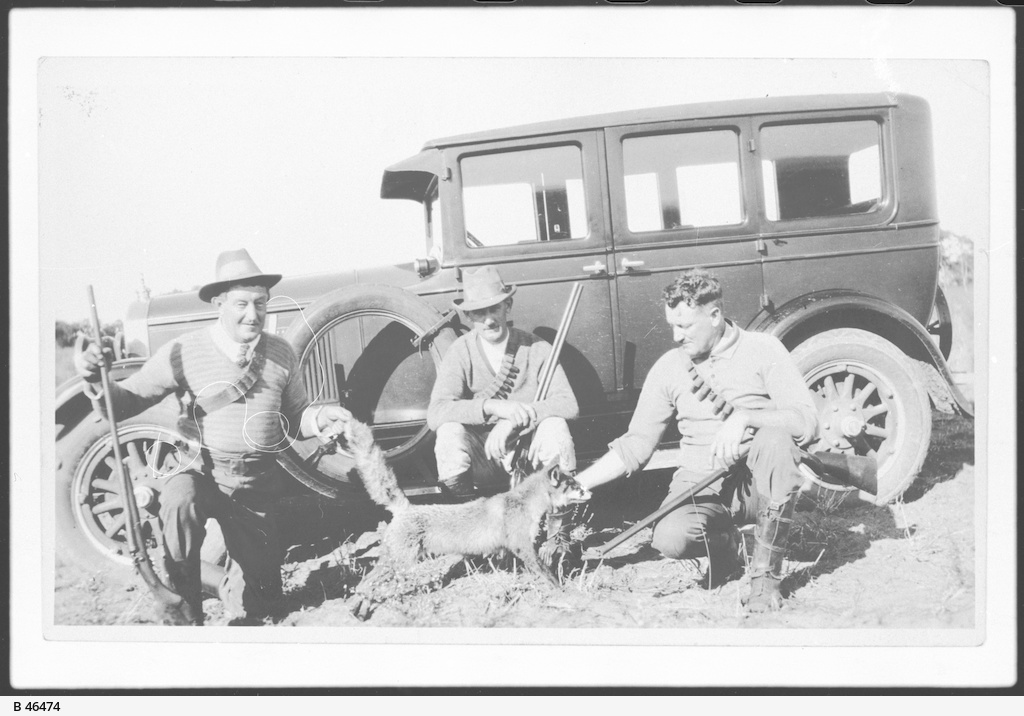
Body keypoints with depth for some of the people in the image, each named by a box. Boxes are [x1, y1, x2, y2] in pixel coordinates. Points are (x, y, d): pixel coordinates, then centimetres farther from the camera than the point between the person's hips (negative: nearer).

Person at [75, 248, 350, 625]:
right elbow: (127, 401, -8)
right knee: (180, 505, -39)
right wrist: (97, 379, -29)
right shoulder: (185, 351, -10)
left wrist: (319, 418, -12)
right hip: (201, 472, -2)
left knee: (259, 601, 3)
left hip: (257, 486, 3)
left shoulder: (281, 354, -1)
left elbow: (295, 419, 10)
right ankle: (185, 609, -19)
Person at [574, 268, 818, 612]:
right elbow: (635, 446, 7)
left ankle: (766, 573, -20)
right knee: (671, 538, -30)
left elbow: (806, 420, -14)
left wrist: (744, 416, -29)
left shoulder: (761, 349, -4)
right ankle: (724, 544, 9)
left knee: (776, 439, -35)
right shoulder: (668, 367, 5)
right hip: (701, 487, 2)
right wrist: (577, 484, -3)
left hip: (757, 484, -2)